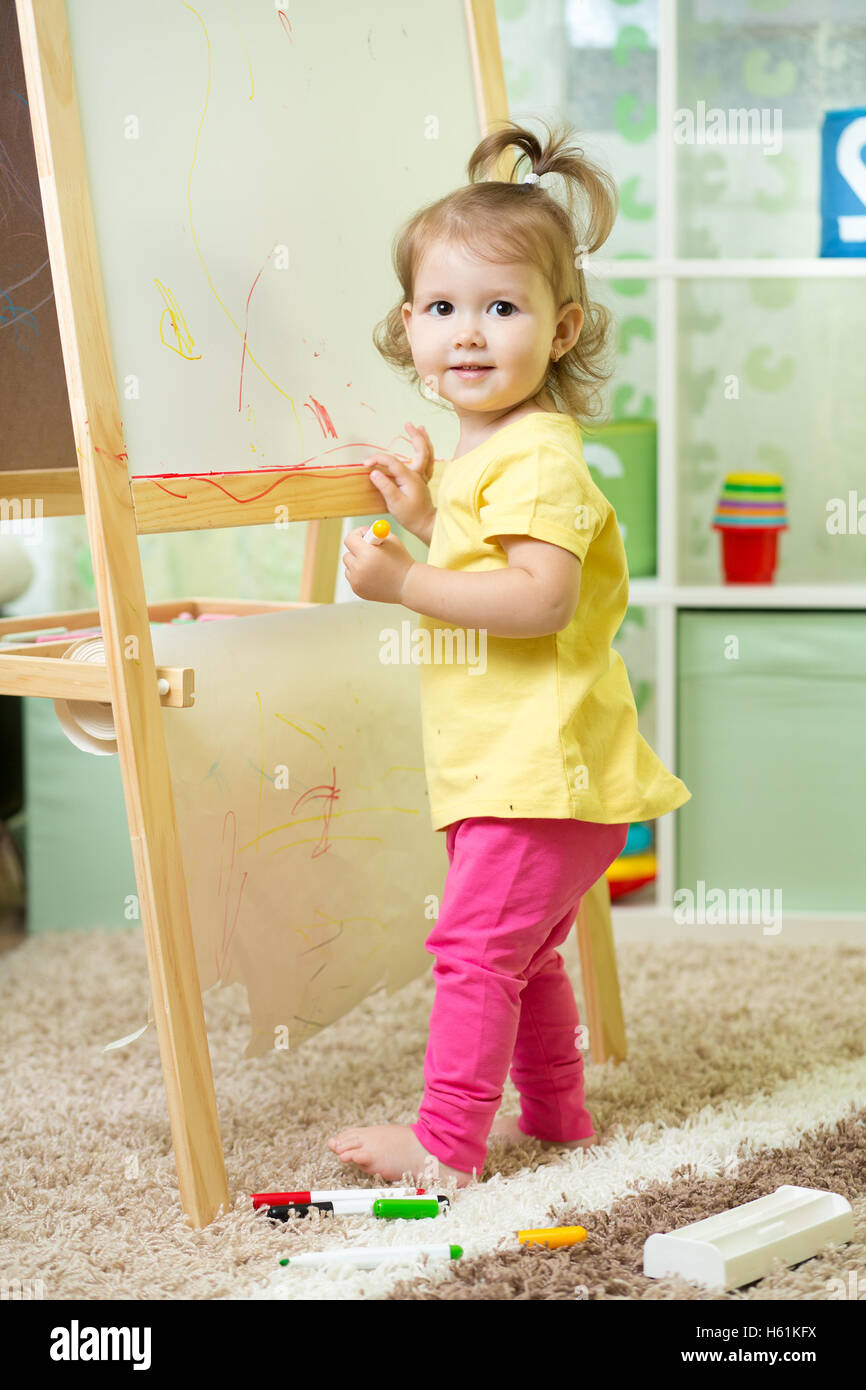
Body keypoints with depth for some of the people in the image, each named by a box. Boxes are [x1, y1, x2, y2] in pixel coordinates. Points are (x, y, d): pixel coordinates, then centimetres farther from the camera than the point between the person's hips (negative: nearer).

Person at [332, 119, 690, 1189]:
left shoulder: (536, 455, -17)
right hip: (512, 767, 11)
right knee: (522, 952, 21)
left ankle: (446, 1141, 2)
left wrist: (406, 580, -26)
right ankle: (555, 1115, 34)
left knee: (475, 945, -6)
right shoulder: (483, 450, 15)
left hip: (539, 770, -11)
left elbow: (541, 597, -28)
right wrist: (426, 512, 18)